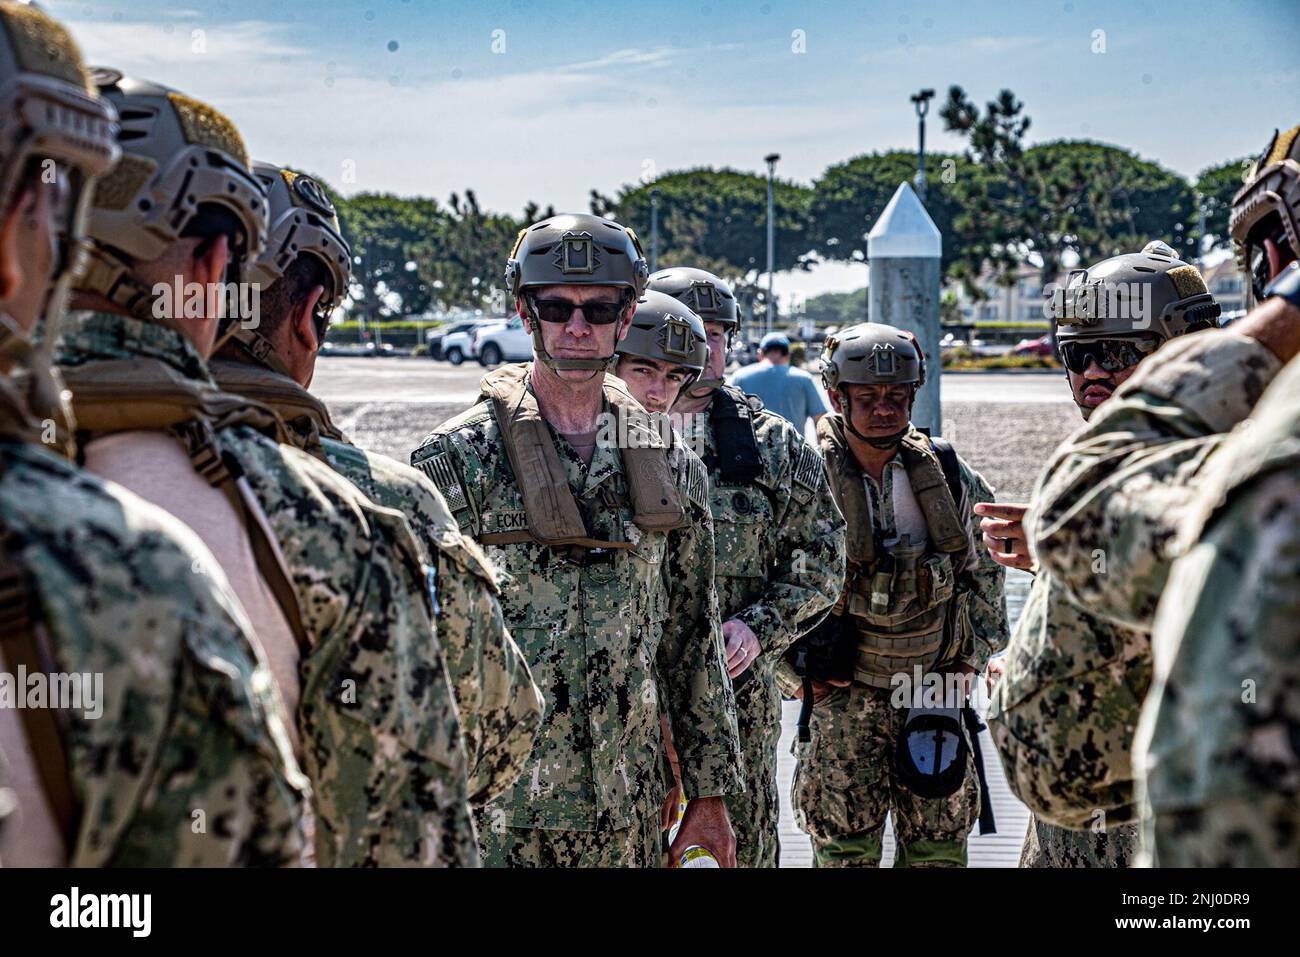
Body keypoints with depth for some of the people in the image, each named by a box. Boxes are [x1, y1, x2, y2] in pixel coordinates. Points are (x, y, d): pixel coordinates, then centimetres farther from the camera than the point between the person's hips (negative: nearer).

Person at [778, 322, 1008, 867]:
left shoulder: (946, 474, 2)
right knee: (847, 848, 0)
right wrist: (795, 674, -5)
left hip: (939, 692, 3)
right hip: (846, 696, -3)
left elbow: (984, 562, 15)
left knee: (940, 845, 10)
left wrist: (977, 653, 9)